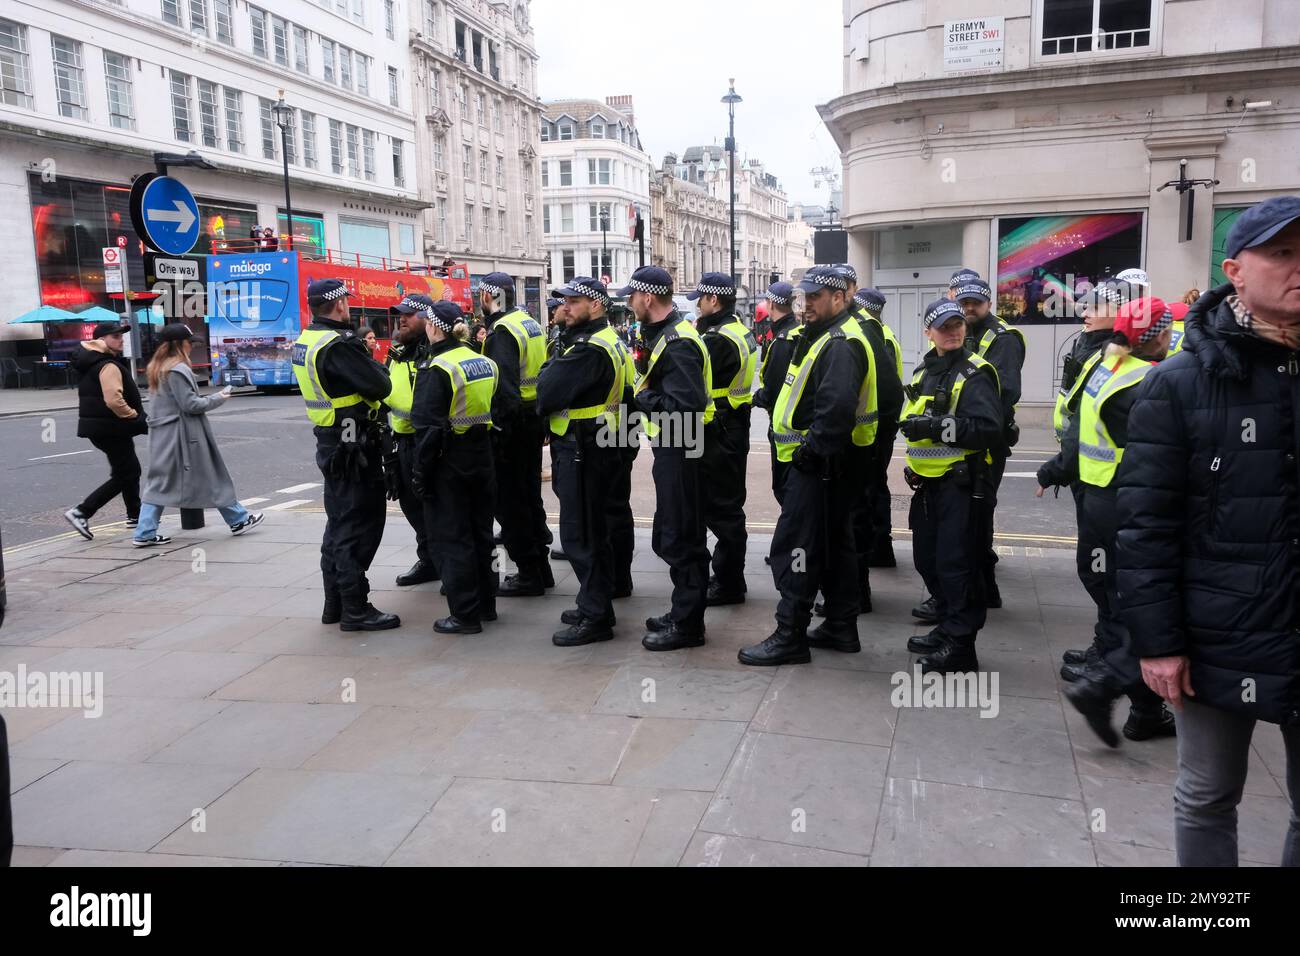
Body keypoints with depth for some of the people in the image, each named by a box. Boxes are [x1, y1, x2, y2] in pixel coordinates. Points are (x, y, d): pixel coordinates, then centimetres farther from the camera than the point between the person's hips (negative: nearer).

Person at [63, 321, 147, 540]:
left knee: (130, 470, 20)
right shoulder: (108, 366, -18)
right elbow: (114, 400, -29)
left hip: (101, 428, 10)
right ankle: (81, 513, -8)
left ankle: (135, 516, 29)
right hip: (110, 429, -10)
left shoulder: (91, 362, 13)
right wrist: (136, 417, -17)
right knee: (124, 475, -5)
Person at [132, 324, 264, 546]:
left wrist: (209, 398, 12)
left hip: (162, 433, 9)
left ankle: (144, 533, 2)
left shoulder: (158, 368, 14)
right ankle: (238, 520, 16)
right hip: (184, 433, -9)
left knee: (159, 482, 7)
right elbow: (190, 404, -18)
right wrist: (218, 399, -6)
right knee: (212, 477, 4)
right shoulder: (178, 369, -16)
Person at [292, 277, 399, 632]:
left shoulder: (306, 341, 10)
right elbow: (380, 387, -21)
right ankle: (356, 609, 1)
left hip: (330, 441, 10)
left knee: (339, 522, 17)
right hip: (352, 444, -10)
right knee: (359, 524, -4)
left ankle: (335, 605, 25)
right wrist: (374, 364, -1)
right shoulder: (338, 344, -20)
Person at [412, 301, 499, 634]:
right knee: (481, 531, 17)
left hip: (450, 461, -7)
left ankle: (465, 614, 6)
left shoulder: (436, 369, -15)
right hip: (482, 457, 7)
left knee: (452, 537, 2)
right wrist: (487, 451, 17)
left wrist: (421, 471, -11)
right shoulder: (485, 363, 6)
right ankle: (486, 604, 27)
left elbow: (429, 427, -17)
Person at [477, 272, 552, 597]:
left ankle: (528, 574, 4)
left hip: (511, 423, -9)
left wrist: (500, 427, -23)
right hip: (535, 420, 9)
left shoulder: (501, 331, -16)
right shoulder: (531, 324, 13)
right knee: (529, 494, 17)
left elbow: (504, 385, -25)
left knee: (510, 500, -1)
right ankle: (541, 567, 24)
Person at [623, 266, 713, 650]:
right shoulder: (665, 333, 12)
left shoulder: (678, 343, -21)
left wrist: (643, 399, -16)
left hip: (679, 449, -11)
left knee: (680, 539, -2)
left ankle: (687, 625, 9)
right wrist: (646, 393, 1)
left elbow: (685, 406, -28)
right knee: (672, 535, 18)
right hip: (670, 445, 11)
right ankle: (683, 612, 30)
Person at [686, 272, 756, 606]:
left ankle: (729, 584, 6)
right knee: (727, 506, 18)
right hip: (731, 430, 10)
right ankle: (727, 575, 29)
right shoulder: (739, 330, 13)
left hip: (719, 436, -10)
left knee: (722, 509, -2)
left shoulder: (719, 339, -20)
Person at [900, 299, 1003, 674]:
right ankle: (946, 628, 30)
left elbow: (989, 430, -21)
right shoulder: (924, 372, 14)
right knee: (928, 560, 14)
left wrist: (939, 427, -25)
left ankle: (960, 647, 4)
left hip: (960, 484, -8)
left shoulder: (975, 374, -10)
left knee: (956, 564, -5)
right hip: (928, 484, 8)